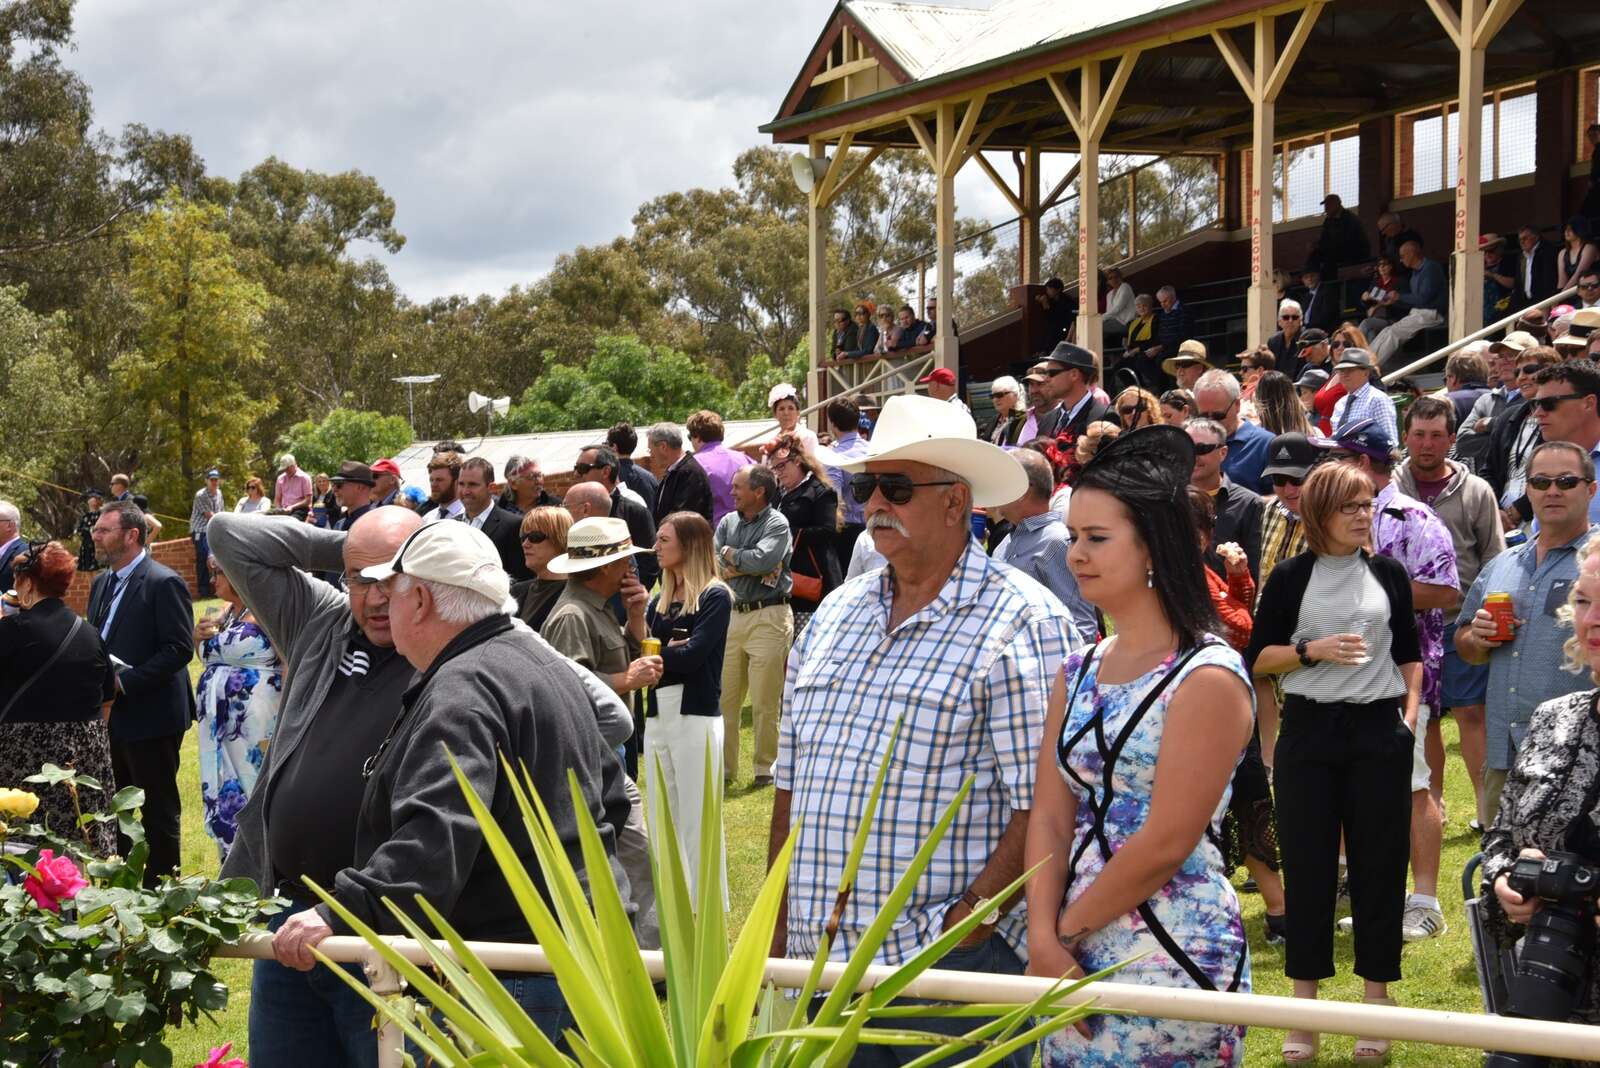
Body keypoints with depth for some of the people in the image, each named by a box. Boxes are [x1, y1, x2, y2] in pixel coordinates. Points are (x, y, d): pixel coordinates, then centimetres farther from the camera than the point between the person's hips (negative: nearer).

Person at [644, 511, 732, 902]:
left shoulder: (715, 596, -5)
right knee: (662, 825, 10)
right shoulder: (660, 601, 15)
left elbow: (692, 654, -16)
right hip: (657, 716, 7)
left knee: (698, 824, -4)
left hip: (696, 715, -7)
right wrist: (666, 650, -14)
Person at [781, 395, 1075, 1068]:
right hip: (820, 958, 6)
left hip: (953, 963, -6)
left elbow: (1044, 805, -14)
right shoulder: (835, 616, 13)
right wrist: (778, 932, 11)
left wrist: (969, 921, -19)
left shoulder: (1021, 623, -8)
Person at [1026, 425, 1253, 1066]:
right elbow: (1050, 819, 6)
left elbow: (1166, 844, -15)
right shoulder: (1079, 673, 11)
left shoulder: (1207, 678, -12)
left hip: (1173, 957, -7)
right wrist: (1043, 939, -8)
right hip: (1076, 963, 7)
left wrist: (1067, 930, -7)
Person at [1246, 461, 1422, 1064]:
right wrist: (1313, 651, -14)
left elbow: (1410, 654, 14)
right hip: (1309, 730, -1)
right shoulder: (1291, 578, 2)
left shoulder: (1388, 574, 8)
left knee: (1379, 865, 3)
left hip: (1378, 730, 1)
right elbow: (1257, 658, 1)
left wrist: (1410, 714, 2)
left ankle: (1377, 1002, 12)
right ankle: (1305, 1006, 9)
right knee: (1307, 865, 1)